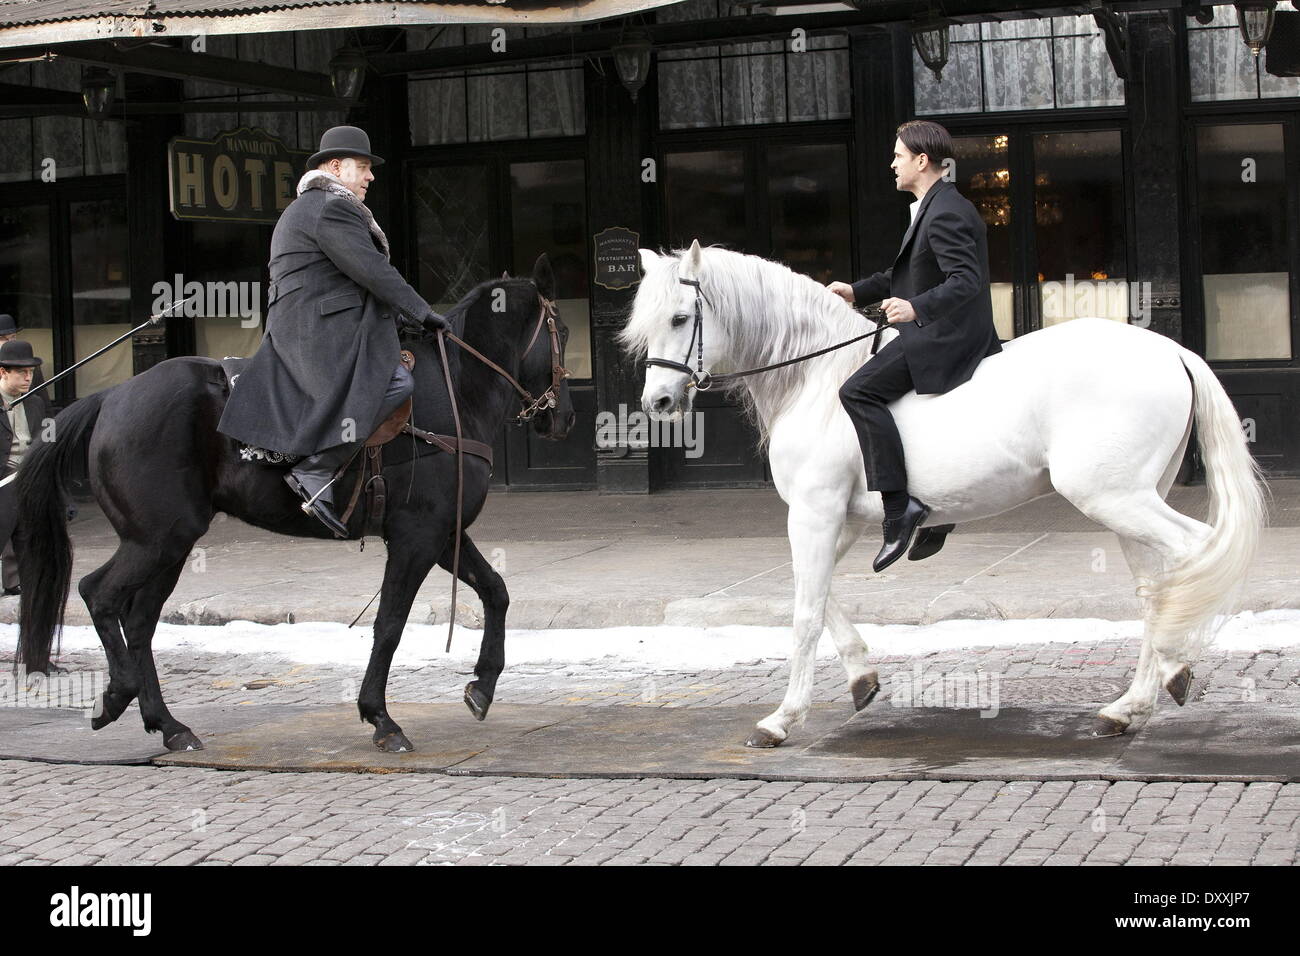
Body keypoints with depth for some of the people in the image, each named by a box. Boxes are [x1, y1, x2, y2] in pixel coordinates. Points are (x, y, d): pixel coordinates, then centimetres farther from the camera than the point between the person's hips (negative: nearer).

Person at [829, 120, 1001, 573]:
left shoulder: (945, 215, -18)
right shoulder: (936, 207, 16)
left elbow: (966, 280, -27)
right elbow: (909, 270, 26)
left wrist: (916, 308, -38)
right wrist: (857, 292, 20)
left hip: (943, 336, -12)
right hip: (940, 332, 12)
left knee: (860, 391, -21)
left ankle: (899, 505, -25)